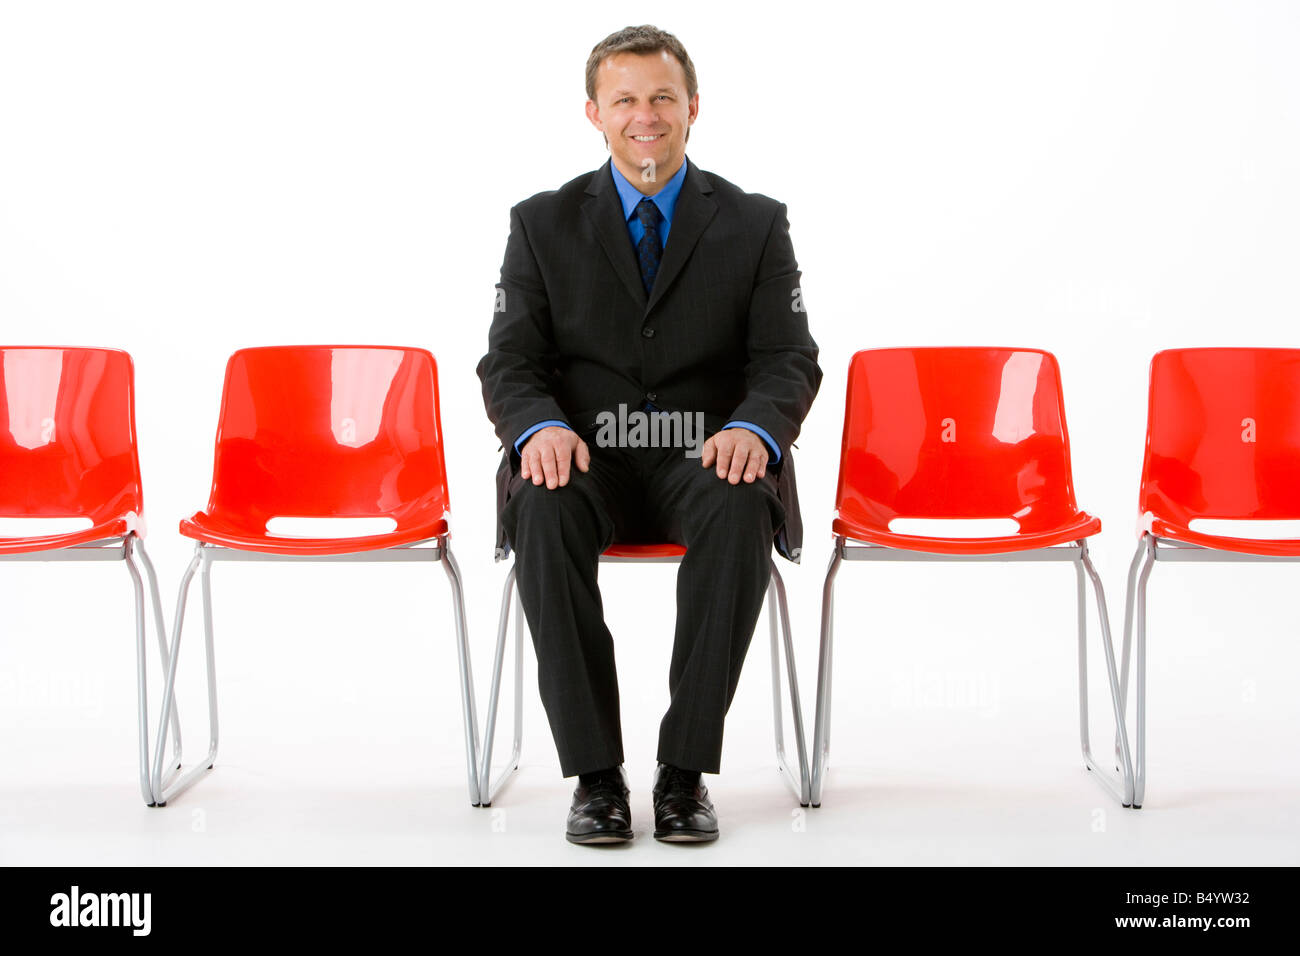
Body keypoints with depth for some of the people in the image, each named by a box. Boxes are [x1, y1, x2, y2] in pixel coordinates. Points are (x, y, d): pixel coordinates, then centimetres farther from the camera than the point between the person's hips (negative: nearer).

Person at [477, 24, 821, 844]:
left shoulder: (755, 224, 8)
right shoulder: (544, 224, 9)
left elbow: (790, 362, 1)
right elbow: (509, 363, 3)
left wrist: (754, 428, -23)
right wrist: (541, 427, -22)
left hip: (703, 464, 0)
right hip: (585, 464, 1)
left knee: (743, 506, -35)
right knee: (542, 508, -34)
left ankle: (685, 769, -25)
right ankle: (596, 774, -24)